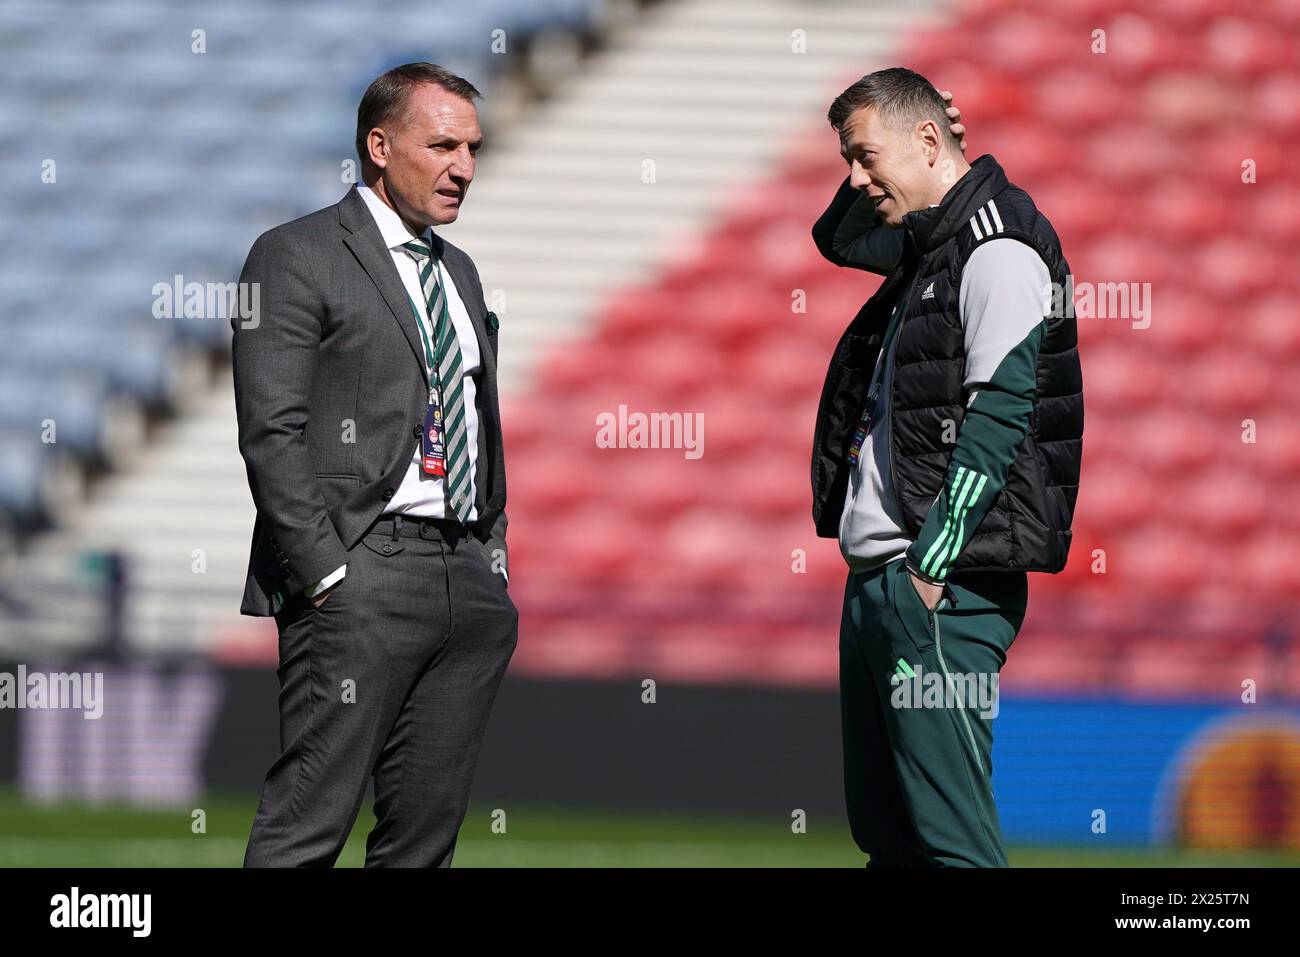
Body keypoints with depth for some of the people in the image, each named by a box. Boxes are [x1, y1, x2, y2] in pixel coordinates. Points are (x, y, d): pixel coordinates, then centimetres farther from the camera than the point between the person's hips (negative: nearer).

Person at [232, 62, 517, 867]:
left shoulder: (460, 272, 21)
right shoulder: (297, 257, -3)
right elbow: (272, 432, -10)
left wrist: (494, 554, 13)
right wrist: (324, 573, -16)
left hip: (469, 581, 7)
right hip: (359, 577, -7)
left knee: (427, 830, 7)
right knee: (309, 826, -11)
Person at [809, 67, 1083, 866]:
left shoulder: (999, 248, -10)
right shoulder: (926, 246, 18)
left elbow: (1000, 412, -19)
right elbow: (837, 237, 40)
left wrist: (932, 566, -22)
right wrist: (874, 177, 17)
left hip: (942, 588, -10)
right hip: (875, 581, 10)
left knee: (947, 835, -14)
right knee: (884, 830, 11)